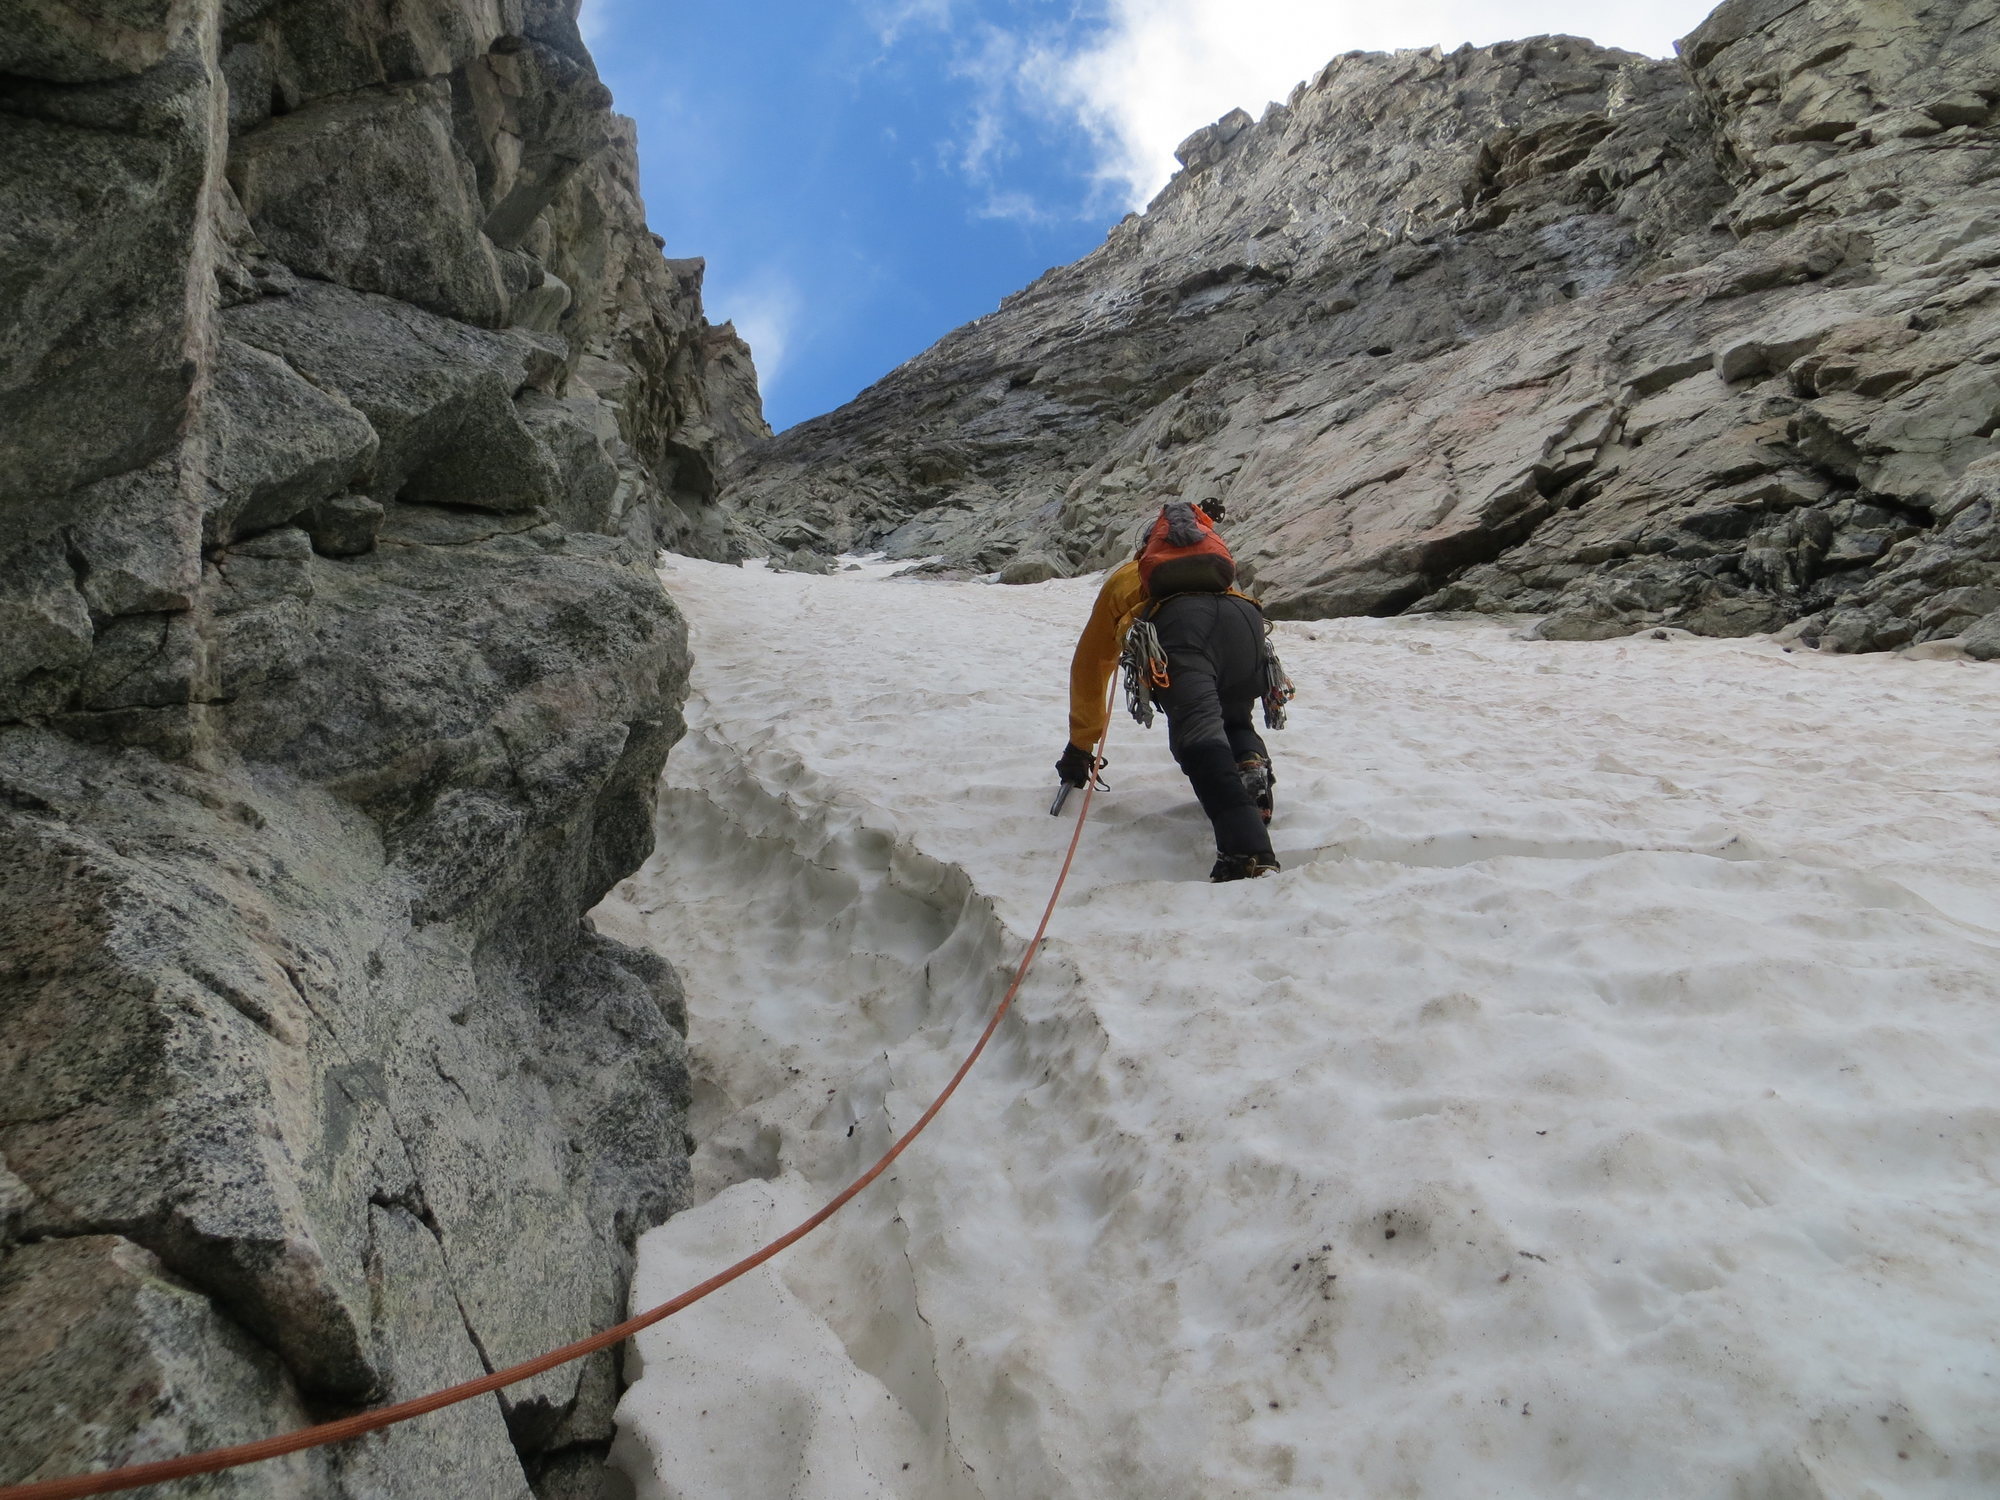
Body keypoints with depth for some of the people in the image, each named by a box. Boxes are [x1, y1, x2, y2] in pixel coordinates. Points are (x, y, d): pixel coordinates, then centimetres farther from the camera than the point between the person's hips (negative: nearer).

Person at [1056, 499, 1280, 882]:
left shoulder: (1119, 581, 41)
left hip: (1177, 623, -3)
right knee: (1233, 719, 26)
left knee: (1198, 729, -21)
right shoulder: (1218, 571, 49)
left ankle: (1247, 850, -46)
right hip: (1244, 617, 4)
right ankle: (1252, 765, -10)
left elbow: (1088, 669, 44)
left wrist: (1079, 748, 53)